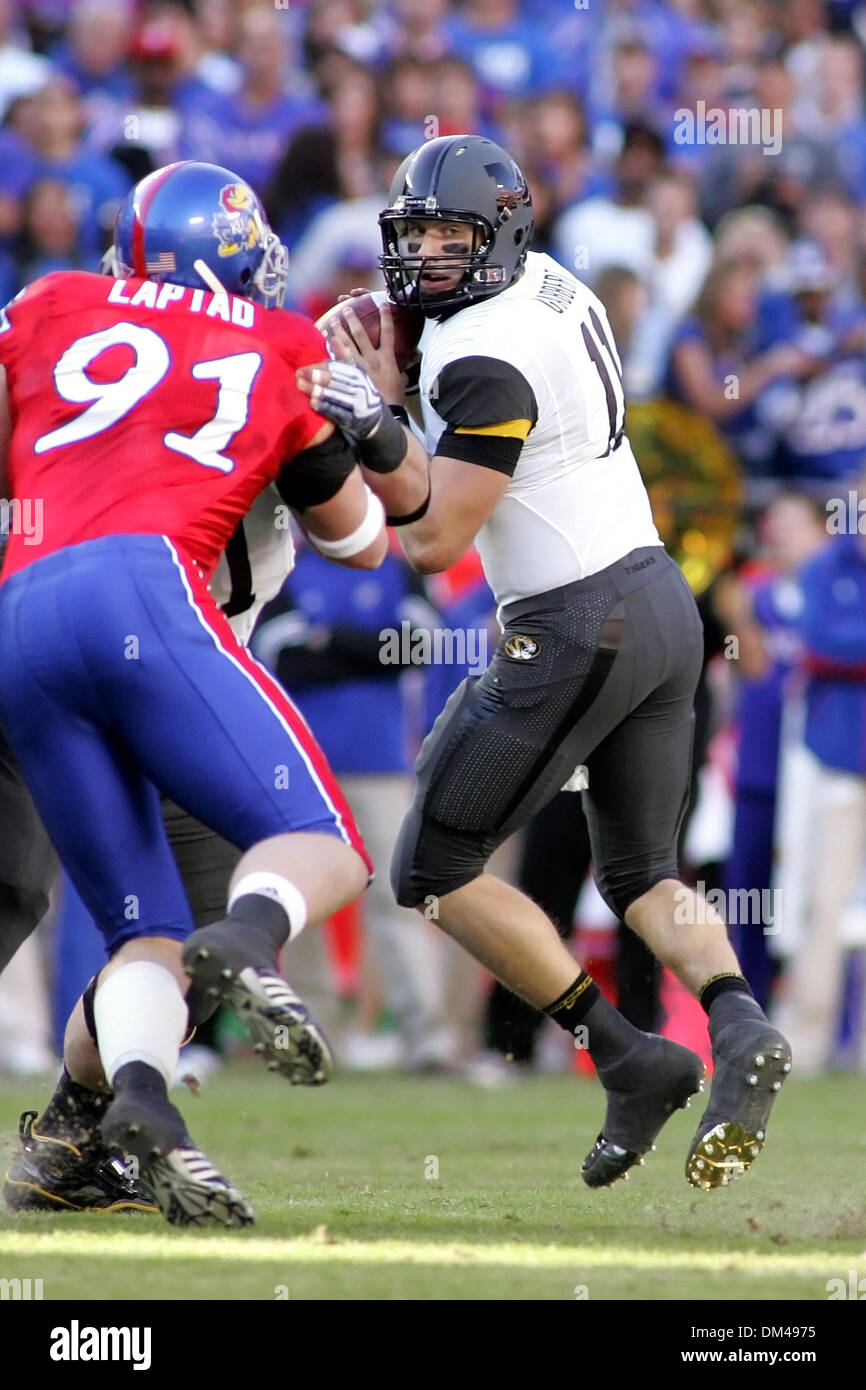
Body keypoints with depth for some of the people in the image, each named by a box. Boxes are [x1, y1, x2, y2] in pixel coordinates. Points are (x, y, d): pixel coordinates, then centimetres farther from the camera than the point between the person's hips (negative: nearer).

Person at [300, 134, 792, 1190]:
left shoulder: (487, 360, -18)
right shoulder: (552, 286, 10)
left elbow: (433, 545, -18)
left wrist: (381, 421, -12)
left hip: (578, 632, -9)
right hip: (661, 601, 9)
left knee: (432, 870, 2)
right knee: (642, 874, 17)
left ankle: (627, 1059, -3)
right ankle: (738, 1029, -12)